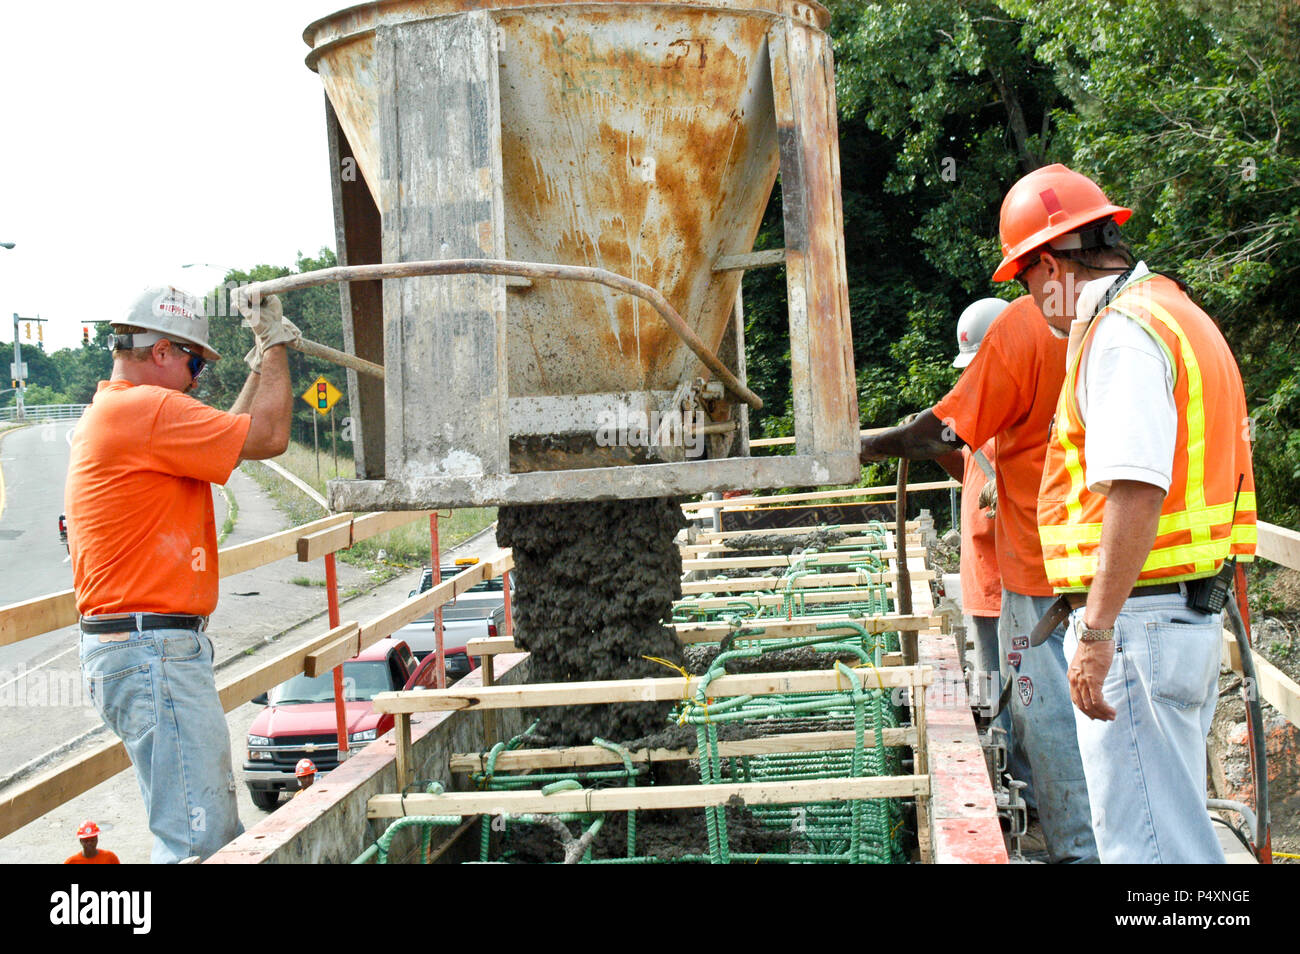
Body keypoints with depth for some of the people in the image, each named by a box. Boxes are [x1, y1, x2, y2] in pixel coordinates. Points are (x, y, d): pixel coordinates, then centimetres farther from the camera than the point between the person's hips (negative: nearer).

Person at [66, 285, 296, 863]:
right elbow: (267, 436, -12)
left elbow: (225, 436, 29)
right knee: (199, 842, -12)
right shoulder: (145, 408, -14)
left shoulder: (110, 413, 19)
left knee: (219, 830, 14)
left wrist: (262, 362, 30)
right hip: (152, 654, -11)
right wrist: (274, 344, 1)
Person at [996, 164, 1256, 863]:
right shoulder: (1174, 314, 17)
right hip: (1191, 614, 11)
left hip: (1137, 619, -11)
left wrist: (1097, 629, -24)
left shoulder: (1121, 336, -15)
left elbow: (1136, 489, -25)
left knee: (1145, 842, -7)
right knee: (1178, 823, 18)